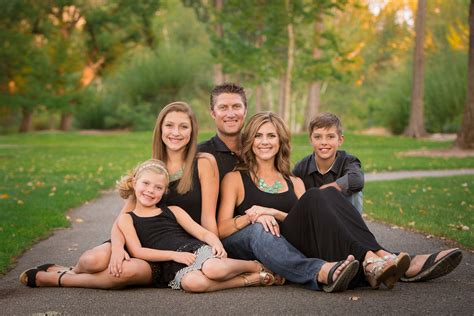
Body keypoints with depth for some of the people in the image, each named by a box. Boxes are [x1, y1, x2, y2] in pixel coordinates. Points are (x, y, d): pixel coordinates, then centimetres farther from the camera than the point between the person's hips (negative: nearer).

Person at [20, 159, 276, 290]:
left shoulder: (173, 211, 19)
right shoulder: (127, 219, 14)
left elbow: (202, 231, 11)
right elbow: (138, 251, 0)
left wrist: (217, 244, -11)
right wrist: (174, 254, -10)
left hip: (198, 250, 1)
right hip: (172, 270, -1)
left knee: (213, 269, -37)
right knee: (193, 283, -39)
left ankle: (256, 267, -10)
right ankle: (249, 280, -24)